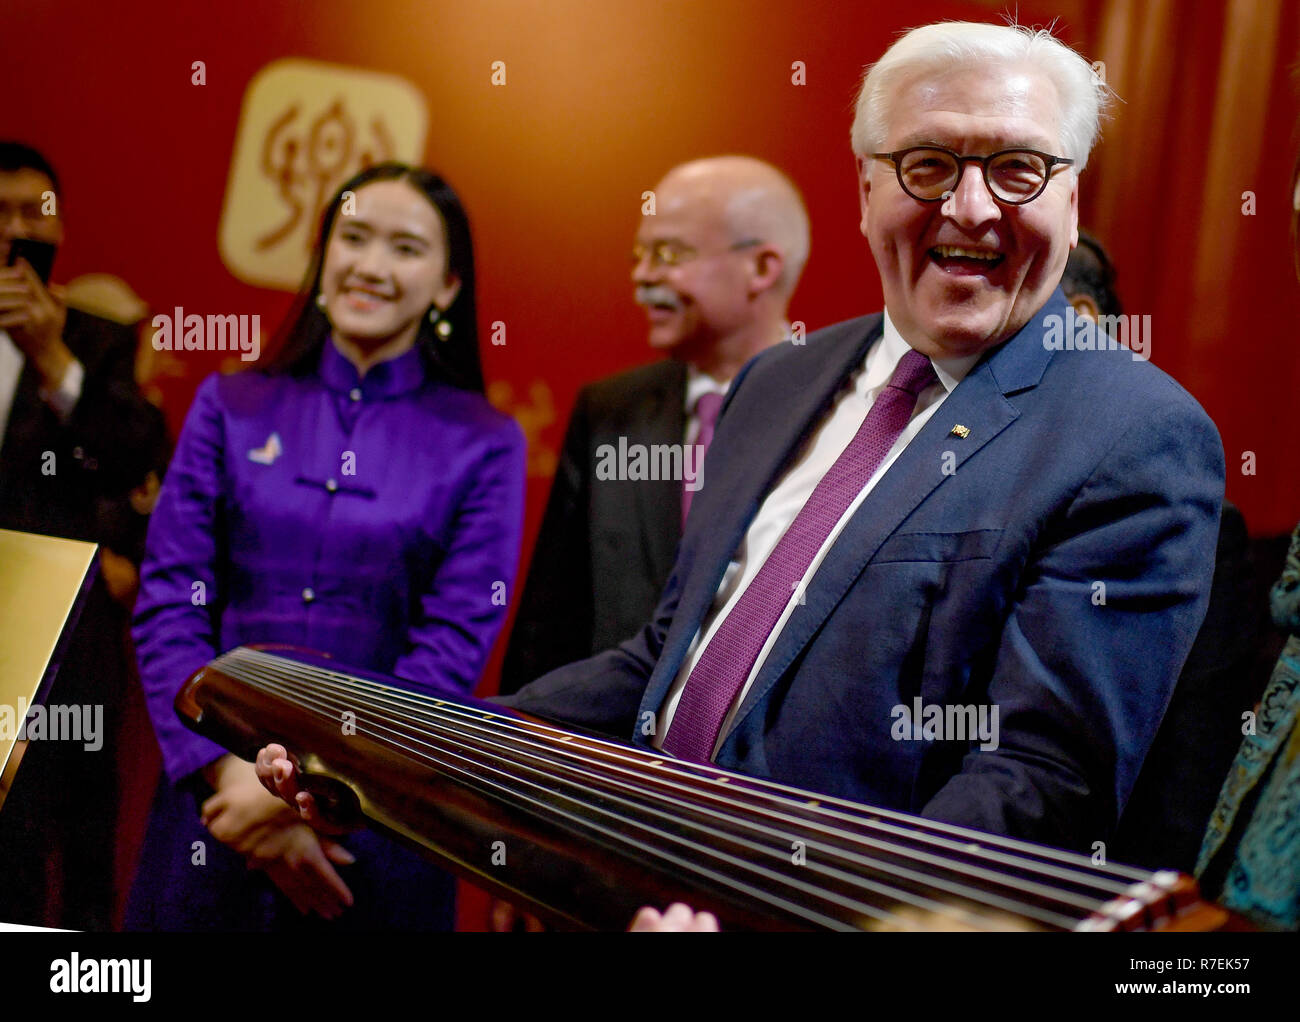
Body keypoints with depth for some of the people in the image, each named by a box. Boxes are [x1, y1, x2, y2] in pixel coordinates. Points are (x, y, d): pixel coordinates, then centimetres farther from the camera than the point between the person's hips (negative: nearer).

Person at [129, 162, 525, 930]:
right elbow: (169, 603, -1)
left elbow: (455, 646, -7)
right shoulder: (230, 408, 5)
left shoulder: (483, 443, 0)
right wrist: (231, 776, -12)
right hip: (213, 802, 2)